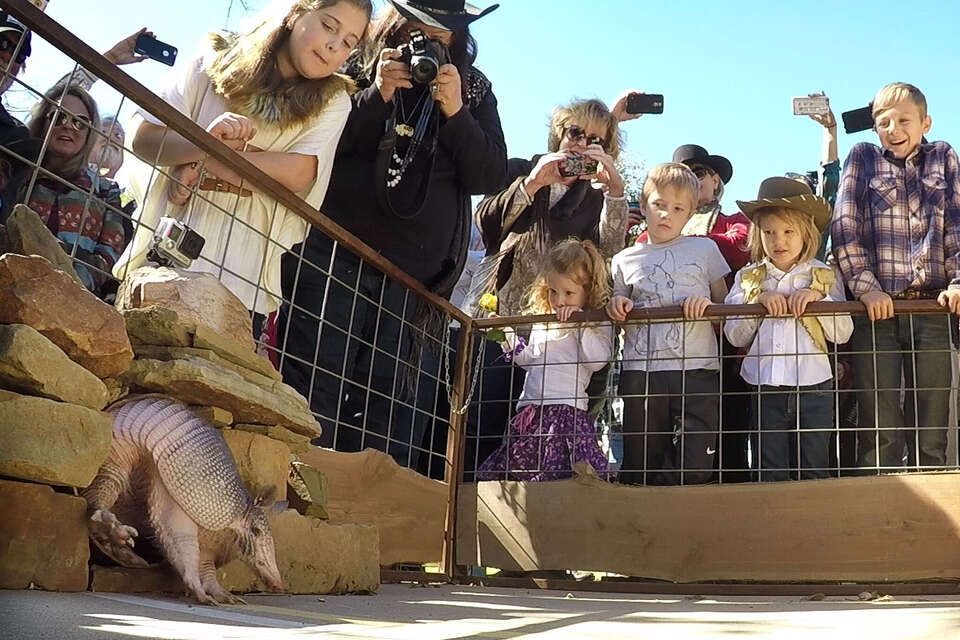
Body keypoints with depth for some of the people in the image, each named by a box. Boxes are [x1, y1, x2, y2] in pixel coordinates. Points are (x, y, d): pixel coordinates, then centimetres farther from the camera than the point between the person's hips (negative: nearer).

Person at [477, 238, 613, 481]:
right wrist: (506, 336, 18)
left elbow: (598, 359, -12)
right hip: (530, 407, 6)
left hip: (567, 406, -6)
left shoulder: (597, 323, 4)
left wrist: (579, 324, -12)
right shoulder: (541, 320, 21)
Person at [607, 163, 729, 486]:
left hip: (697, 371, -1)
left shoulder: (705, 249, 13)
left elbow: (725, 305, 15)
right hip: (641, 372, 1)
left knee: (695, 466, -9)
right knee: (639, 467, 3)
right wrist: (616, 307, 0)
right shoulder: (624, 260, 15)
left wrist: (706, 304, -6)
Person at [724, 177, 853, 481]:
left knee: (815, 471, 7)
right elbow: (735, 337, -1)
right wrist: (758, 301, -13)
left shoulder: (825, 276, 4)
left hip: (814, 384, -1)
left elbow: (842, 334, -2)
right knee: (771, 472, 9)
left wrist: (819, 297, -14)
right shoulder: (747, 279, 6)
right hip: (766, 387, 1)